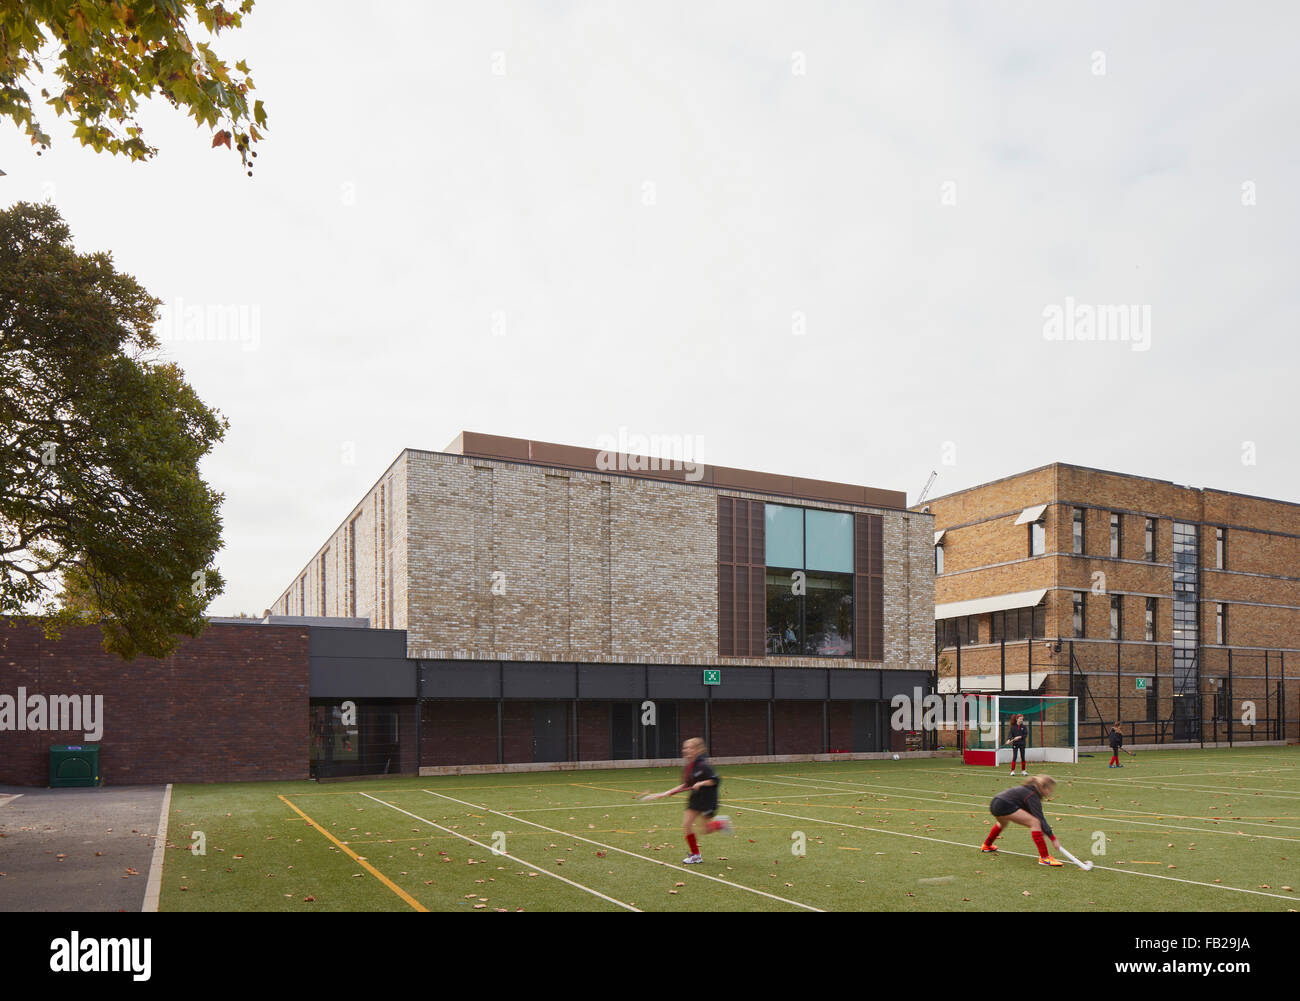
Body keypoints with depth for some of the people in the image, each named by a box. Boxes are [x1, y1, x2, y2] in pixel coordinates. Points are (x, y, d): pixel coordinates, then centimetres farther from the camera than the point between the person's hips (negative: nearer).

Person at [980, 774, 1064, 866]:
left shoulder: (1028, 790, 19)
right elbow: (1040, 819, -16)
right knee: (1035, 823, -13)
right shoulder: (1033, 796, -8)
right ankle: (1044, 858, -16)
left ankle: (986, 845, 61)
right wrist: (1053, 838, -15)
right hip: (1004, 805, -10)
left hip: (994, 804, 10)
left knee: (1003, 823, 42)